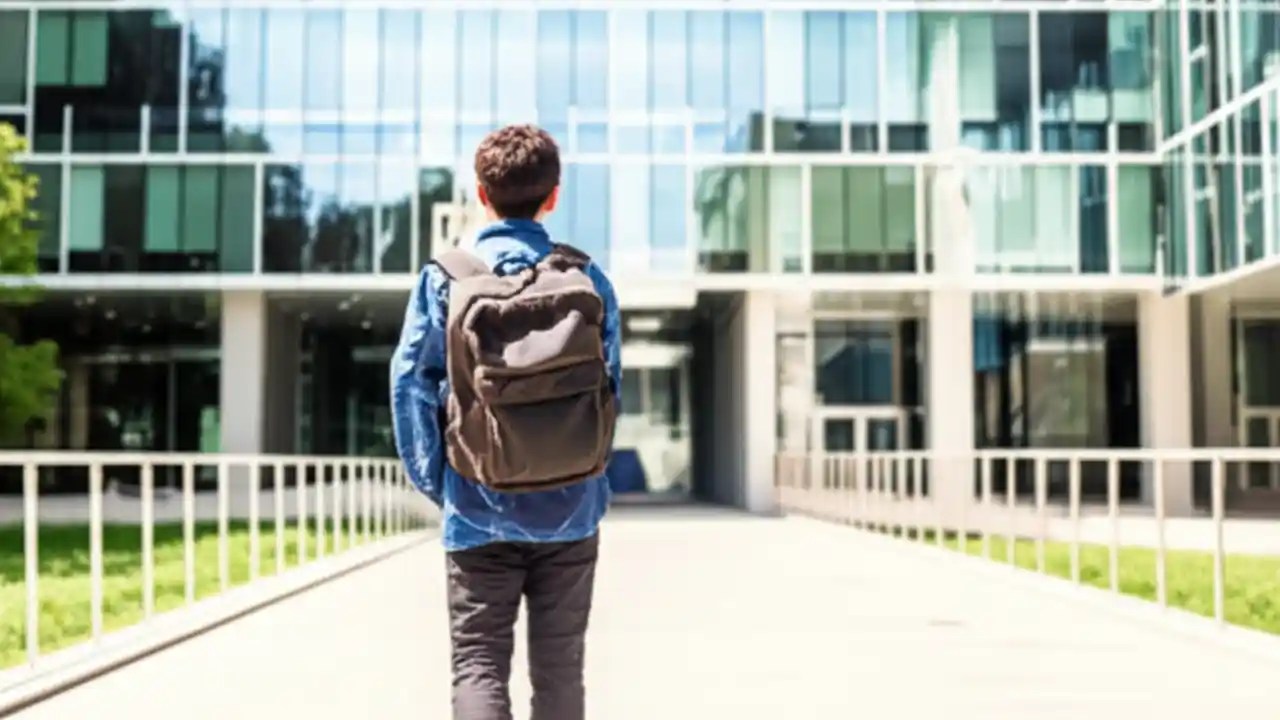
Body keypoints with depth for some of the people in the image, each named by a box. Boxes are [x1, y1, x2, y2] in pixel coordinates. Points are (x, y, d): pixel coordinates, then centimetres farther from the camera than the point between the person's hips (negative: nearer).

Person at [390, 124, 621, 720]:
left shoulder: (445, 279, -6)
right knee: (559, 665, 14)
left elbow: (411, 385, -6)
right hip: (571, 512, 2)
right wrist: (581, 472, 10)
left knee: (479, 662, 7)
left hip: (479, 513, -1)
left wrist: (435, 484, 3)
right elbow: (611, 387, -2)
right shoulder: (589, 280, -3)